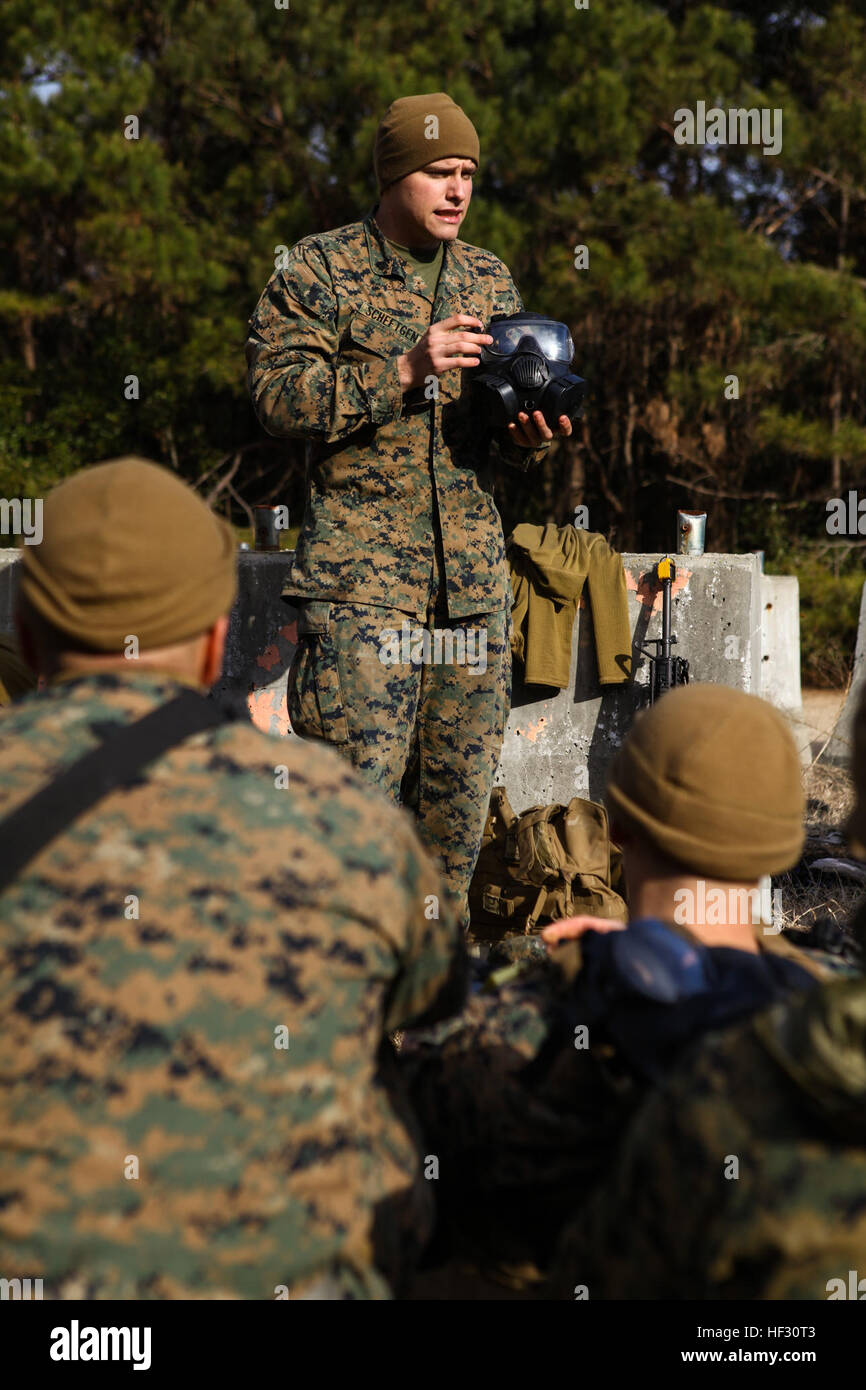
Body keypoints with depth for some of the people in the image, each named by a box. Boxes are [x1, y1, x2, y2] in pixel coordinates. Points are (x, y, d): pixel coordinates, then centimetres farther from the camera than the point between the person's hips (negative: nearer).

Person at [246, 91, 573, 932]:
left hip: (473, 573, 5)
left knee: (460, 794, 9)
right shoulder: (319, 271, 1)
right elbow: (275, 393, -10)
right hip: (359, 574, -5)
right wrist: (403, 372, -18)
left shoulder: (490, 280, 16)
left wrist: (527, 437, -3)